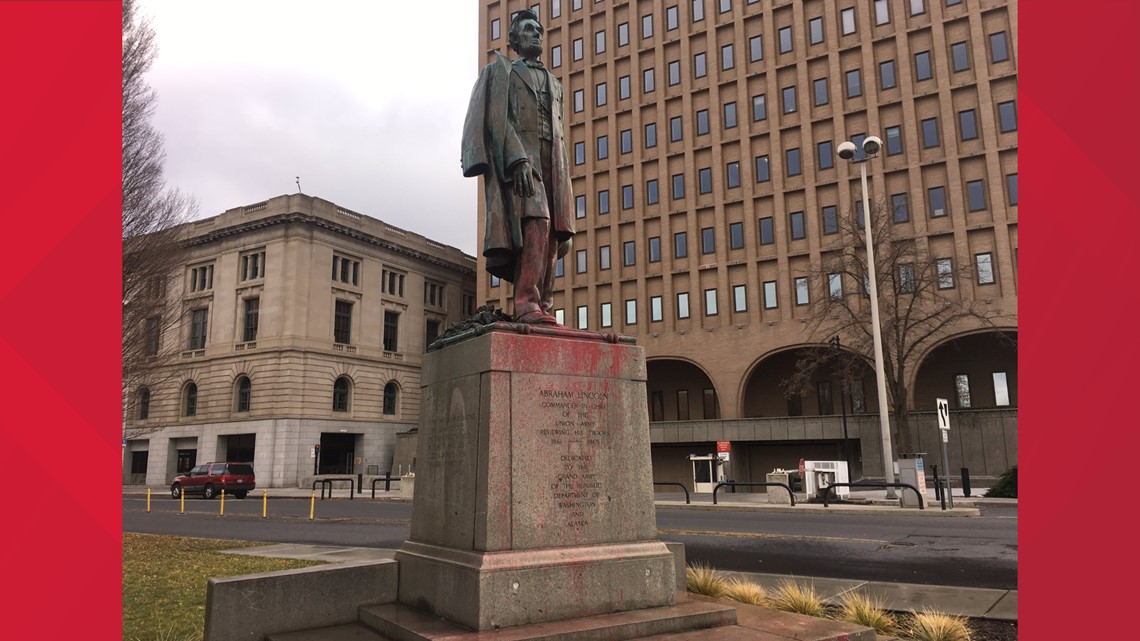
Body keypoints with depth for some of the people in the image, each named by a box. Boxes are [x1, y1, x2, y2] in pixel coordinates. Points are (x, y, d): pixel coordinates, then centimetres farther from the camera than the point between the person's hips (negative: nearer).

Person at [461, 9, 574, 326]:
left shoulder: (554, 85, 30)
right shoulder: (500, 71, 13)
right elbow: (496, 119, -3)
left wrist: (564, 185, 14)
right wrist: (518, 159, -20)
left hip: (551, 164, 6)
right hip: (515, 160, -6)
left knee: (550, 238, -5)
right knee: (535, 223, -26)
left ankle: (541, 308, -5)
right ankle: (527, 305, -31)